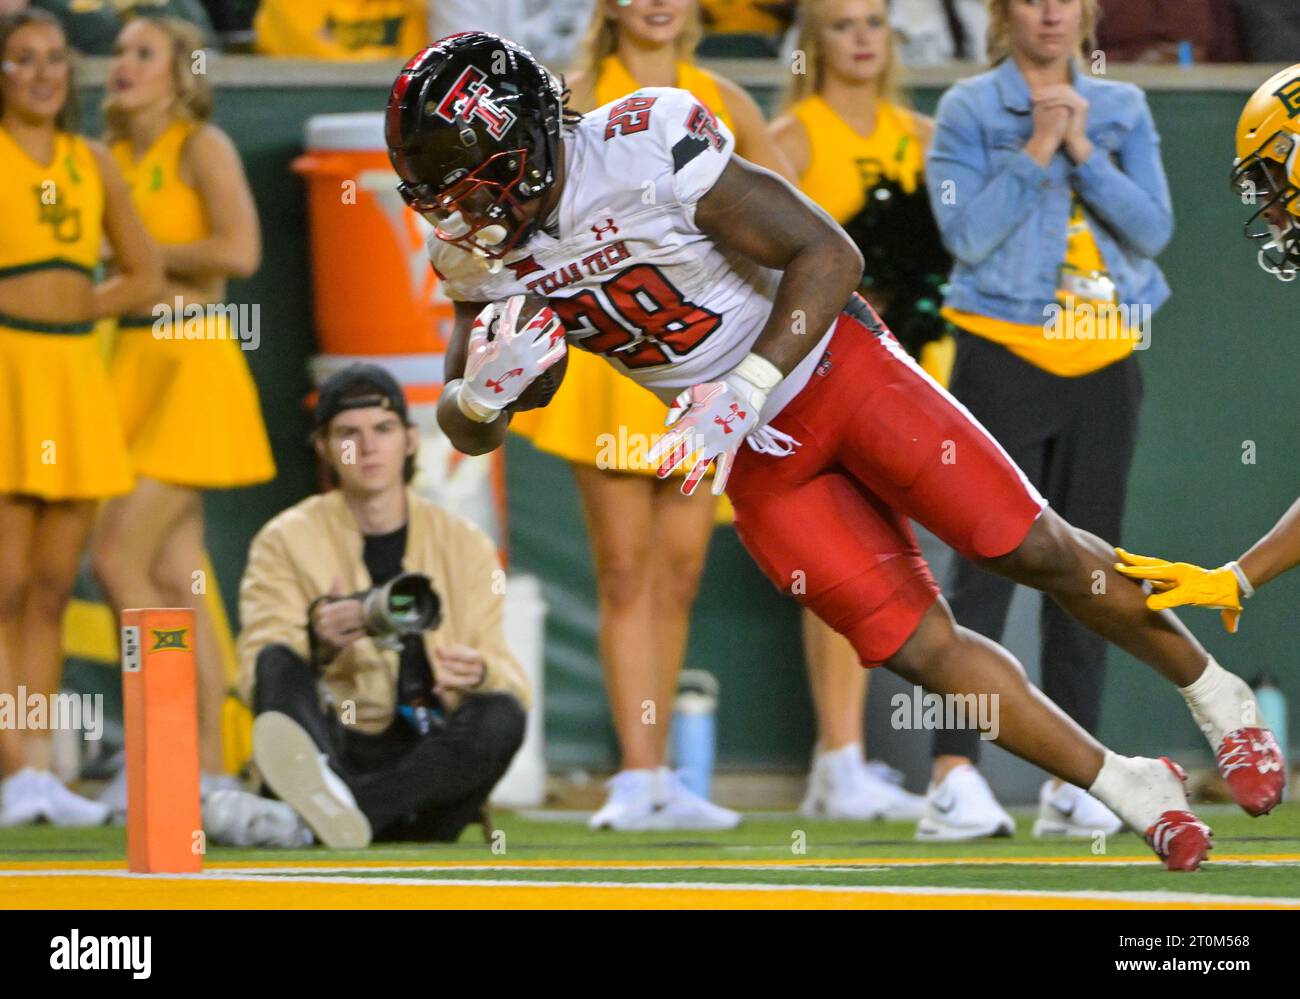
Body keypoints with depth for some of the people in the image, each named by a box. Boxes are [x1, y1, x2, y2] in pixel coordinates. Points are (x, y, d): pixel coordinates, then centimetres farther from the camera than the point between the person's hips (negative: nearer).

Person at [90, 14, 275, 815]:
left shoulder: (202, 147, -5)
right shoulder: (112, 157, 15)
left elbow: (239, 251, -18)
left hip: (190, 361, -7)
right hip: (133, 360, 7)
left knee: (118, 558, -14)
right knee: (174, 576, 4)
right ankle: (210, 767, 5)